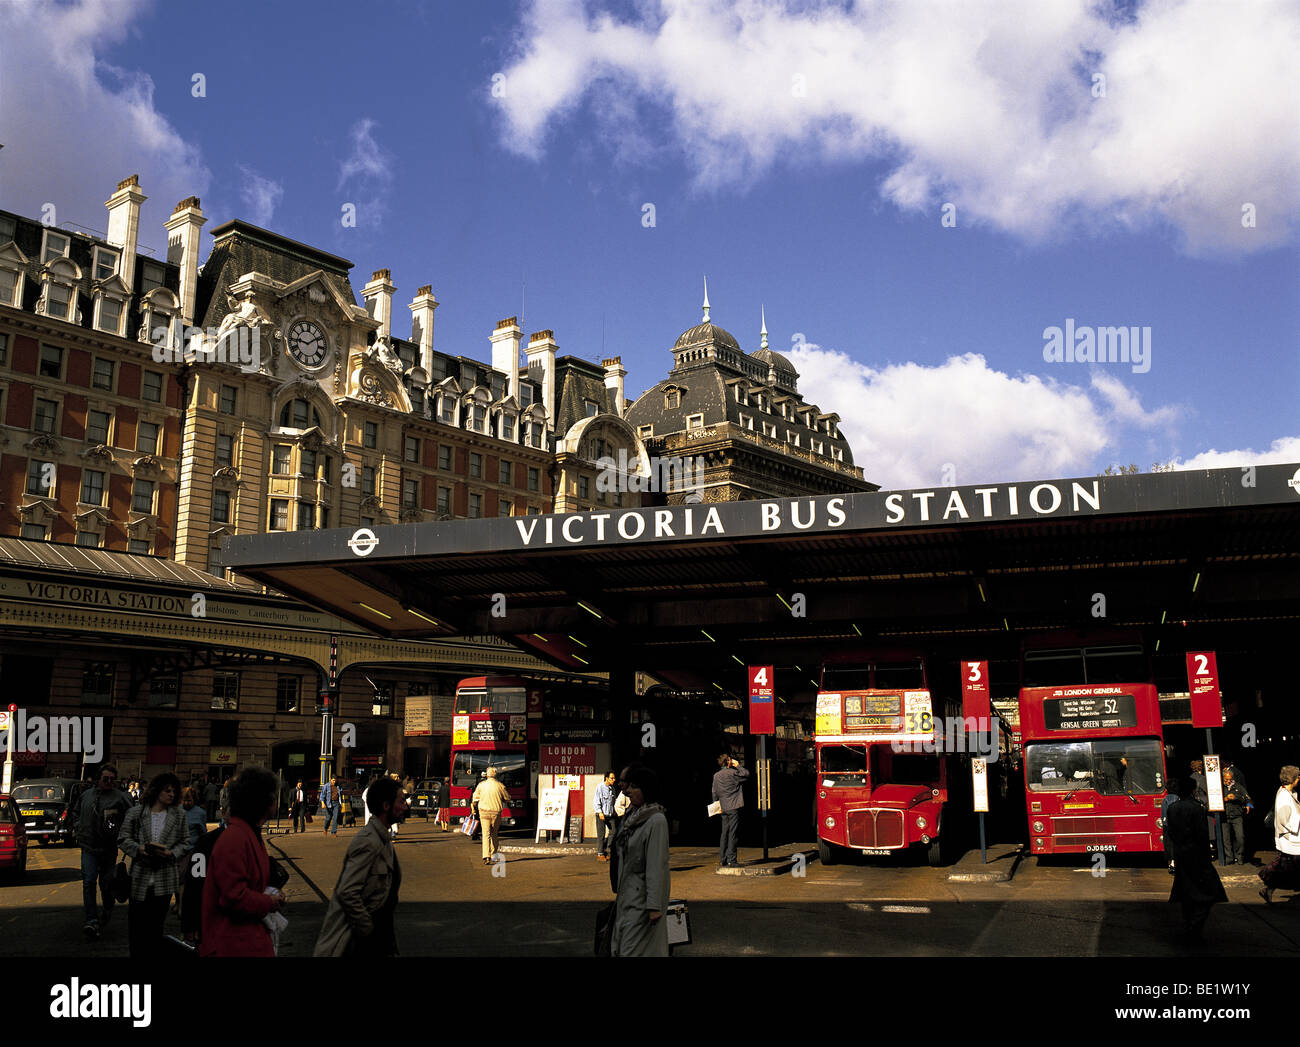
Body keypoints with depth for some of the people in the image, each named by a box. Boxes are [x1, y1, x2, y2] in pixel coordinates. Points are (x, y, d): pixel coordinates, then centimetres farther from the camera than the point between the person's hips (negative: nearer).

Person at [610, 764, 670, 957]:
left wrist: (654, 906, -22)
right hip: (626, 895, 9)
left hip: (643, 896, -9)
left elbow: (657, 865, -20)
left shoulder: (656, 820, -16)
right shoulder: (632, 815, 11)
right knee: (620, 947, 12)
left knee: (635, 949, -5)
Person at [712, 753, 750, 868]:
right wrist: (738, 766, 8)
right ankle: (731, 860, -6)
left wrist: (716, 804, 24)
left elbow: (714, 793, 14)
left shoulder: (716, 776, 9)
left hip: (723, 809, 6)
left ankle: (722, 860, 12)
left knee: (725, 834, 11)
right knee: (733, 834, -5)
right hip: (734, 808, -6)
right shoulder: (732, 772, -10)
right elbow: (746, 774, -1)